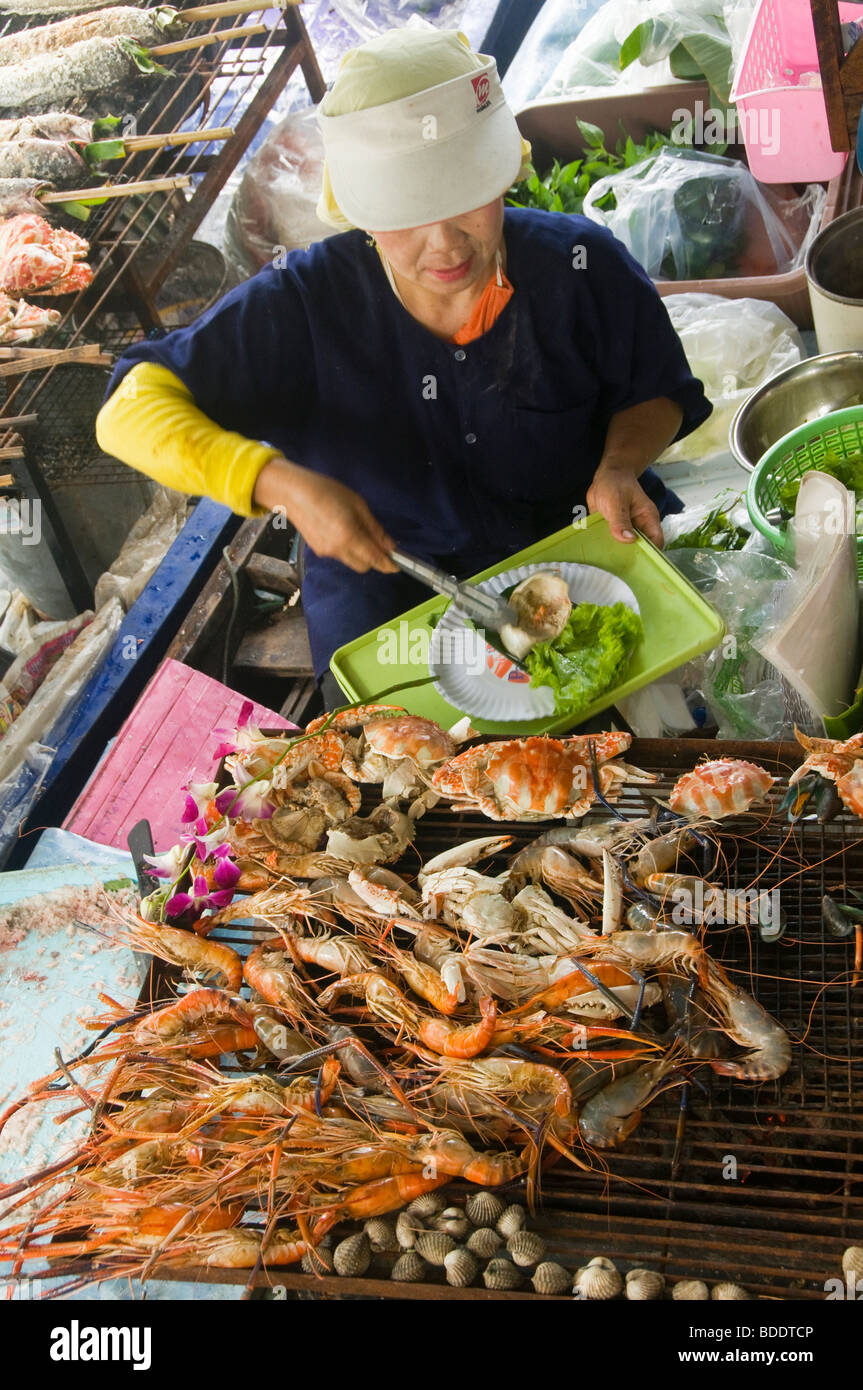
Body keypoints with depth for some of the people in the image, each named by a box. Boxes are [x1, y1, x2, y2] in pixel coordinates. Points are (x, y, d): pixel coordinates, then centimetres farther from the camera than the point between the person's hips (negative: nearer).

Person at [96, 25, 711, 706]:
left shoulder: (581, 263, -15)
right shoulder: (305, 304, -19)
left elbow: (657, 395, 4)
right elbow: (129, 413, -21)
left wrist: (618, 466, -20)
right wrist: (284, 484, -35)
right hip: (388, 581, -1)